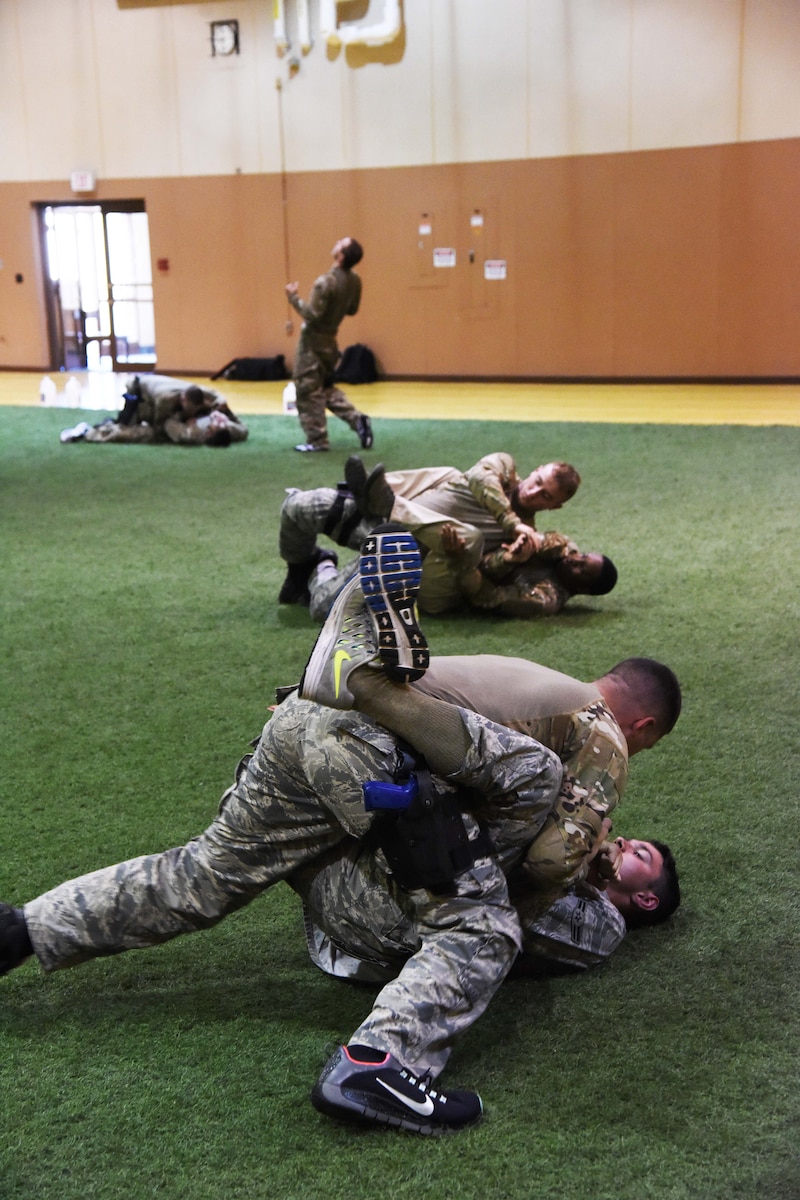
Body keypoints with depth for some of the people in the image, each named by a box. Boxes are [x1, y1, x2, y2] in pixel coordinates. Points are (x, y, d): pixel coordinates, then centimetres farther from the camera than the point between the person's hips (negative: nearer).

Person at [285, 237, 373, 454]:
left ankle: (317, 440, 7)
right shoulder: (355, 281, -2)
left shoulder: (325, 282, -25)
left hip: (313, 340, -8)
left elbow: (312, 315, -24)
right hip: (330, 339, 8)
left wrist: (294, 298, -14)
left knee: (308, 391, 3)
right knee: (326, 387, 22)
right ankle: (357, 419, 7)